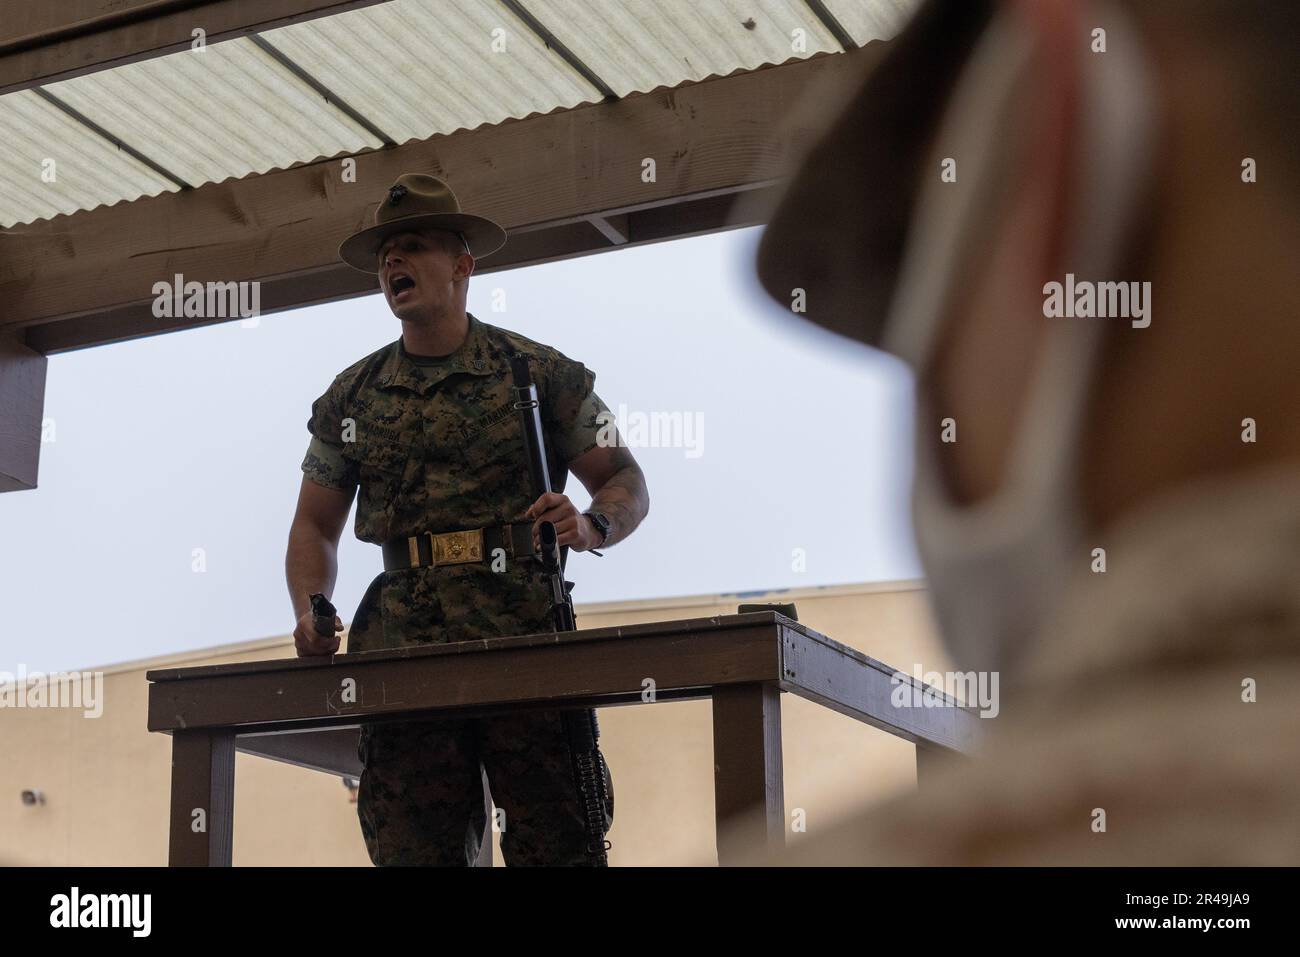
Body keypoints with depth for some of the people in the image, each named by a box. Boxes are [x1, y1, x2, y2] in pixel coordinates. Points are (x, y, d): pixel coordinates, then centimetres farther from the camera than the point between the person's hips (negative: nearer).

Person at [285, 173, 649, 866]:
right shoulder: (352, 396, 18)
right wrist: (311, 613, 2)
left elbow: (627, 484, 11)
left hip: (524, 634, -2)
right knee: (412, 850, 0)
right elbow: (315, 525, 21)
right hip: (402, 647, 3)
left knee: (555, 844, -9)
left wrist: (590, 526, -12)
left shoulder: (541, 373, 9)